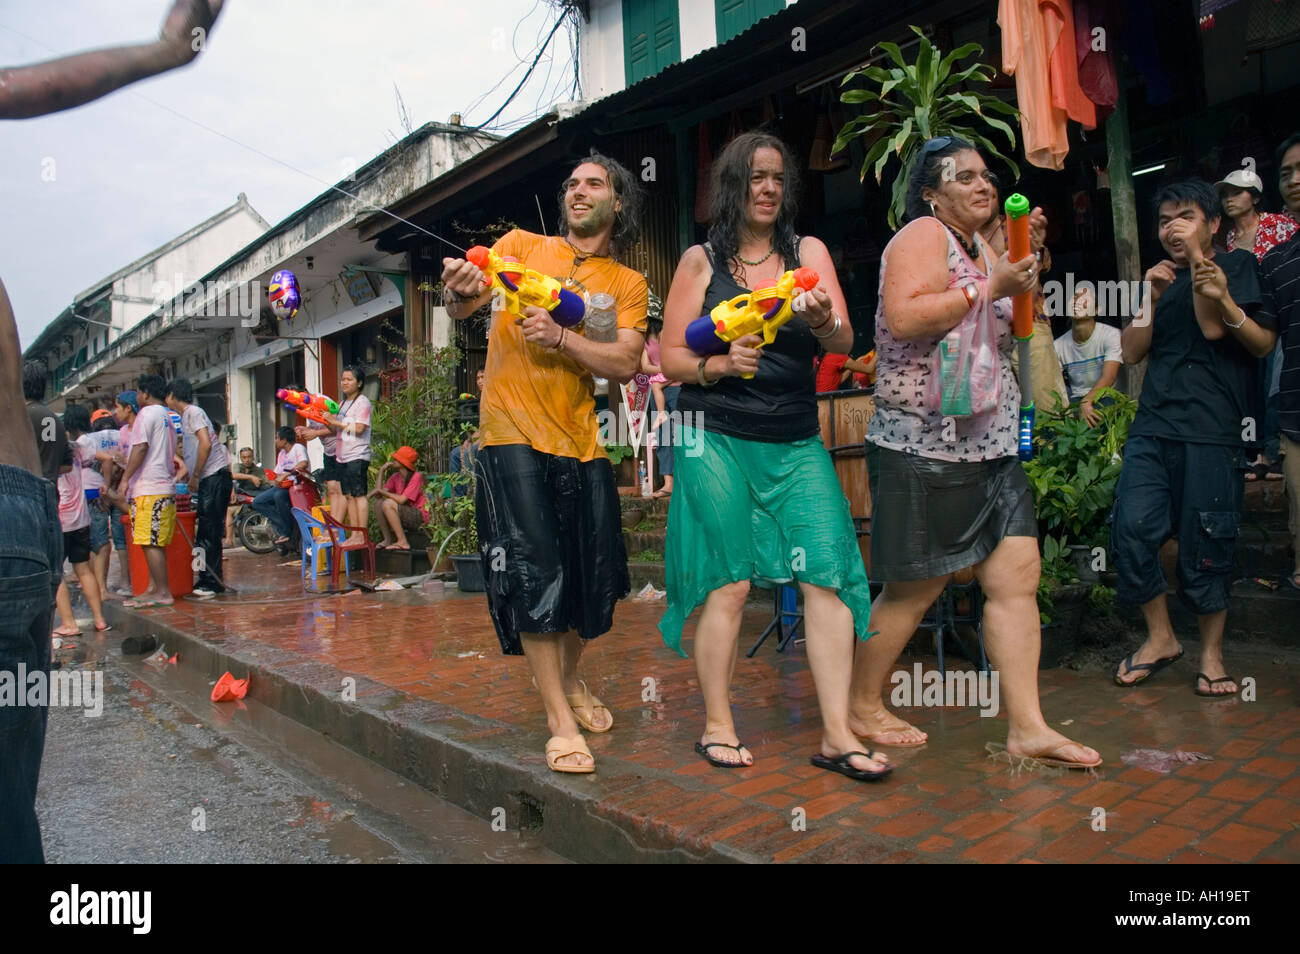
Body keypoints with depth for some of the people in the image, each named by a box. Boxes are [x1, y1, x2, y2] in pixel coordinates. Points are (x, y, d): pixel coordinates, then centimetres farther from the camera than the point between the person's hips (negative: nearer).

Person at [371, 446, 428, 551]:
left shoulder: (416, 477, -14)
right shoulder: (396, 477, 8)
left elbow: (401, 500, -23)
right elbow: (379, 494, -3)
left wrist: (381, 491, -15)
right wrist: (381, 471, -3)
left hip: (420, 517, -8)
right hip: (406, 516, 8)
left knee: (388, 503, -24)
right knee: (380, 502, -7)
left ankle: (402, 542, -20)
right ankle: (388, 540, -4)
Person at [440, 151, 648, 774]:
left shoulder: (628, 284, 9)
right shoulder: (523, 246, 7)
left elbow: (625, 364, -6)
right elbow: (464, 304, -4)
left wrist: (560, 337, -21)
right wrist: (462, 293, -27)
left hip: (580, 442, 3)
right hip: (514, 434, -2)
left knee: (593, 575, 9)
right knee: (533, 573, -8)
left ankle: (567, 679, 36)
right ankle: (559, 719, 4)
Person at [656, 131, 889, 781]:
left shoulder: (808, 253, 11)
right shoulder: (701, 260, 7)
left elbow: (843, 344, -1)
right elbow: (671, 357, 4)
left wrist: (823, 320, -24)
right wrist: (719, 365, -15)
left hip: (795, 442, 3)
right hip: (716, 439, -2)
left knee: (829, 574, -8)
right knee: (729, 582, -3)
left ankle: (838, 734, 1)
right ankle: (717, 725, 12)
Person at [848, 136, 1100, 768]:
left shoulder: (979, 246, 20)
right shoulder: (923, 235, -7)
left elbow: (1012, 327, 27)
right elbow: (904, 317, -24)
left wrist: (1029, 261, 14)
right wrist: (992, 286, -20)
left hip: (991, 447, 9)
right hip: (924, 448, -9)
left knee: (1018, 576, 2)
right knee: (915, 590, 1)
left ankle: (1028, 728, 9)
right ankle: (863, 708, 19)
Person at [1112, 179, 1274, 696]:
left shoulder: (1236, 265, 9)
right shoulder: (1164, 277, 22)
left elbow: (1213, 329, -8)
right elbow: (1132, 351, 13)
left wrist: (1197, 256, -4)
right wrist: (1152, 297, 2)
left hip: (1213, 429, -4)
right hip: (1153, 425, 4)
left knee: (1205, 541, -2)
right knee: (1132, 527, -10)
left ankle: (1211, 653, 15)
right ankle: (1160, 637, 8)